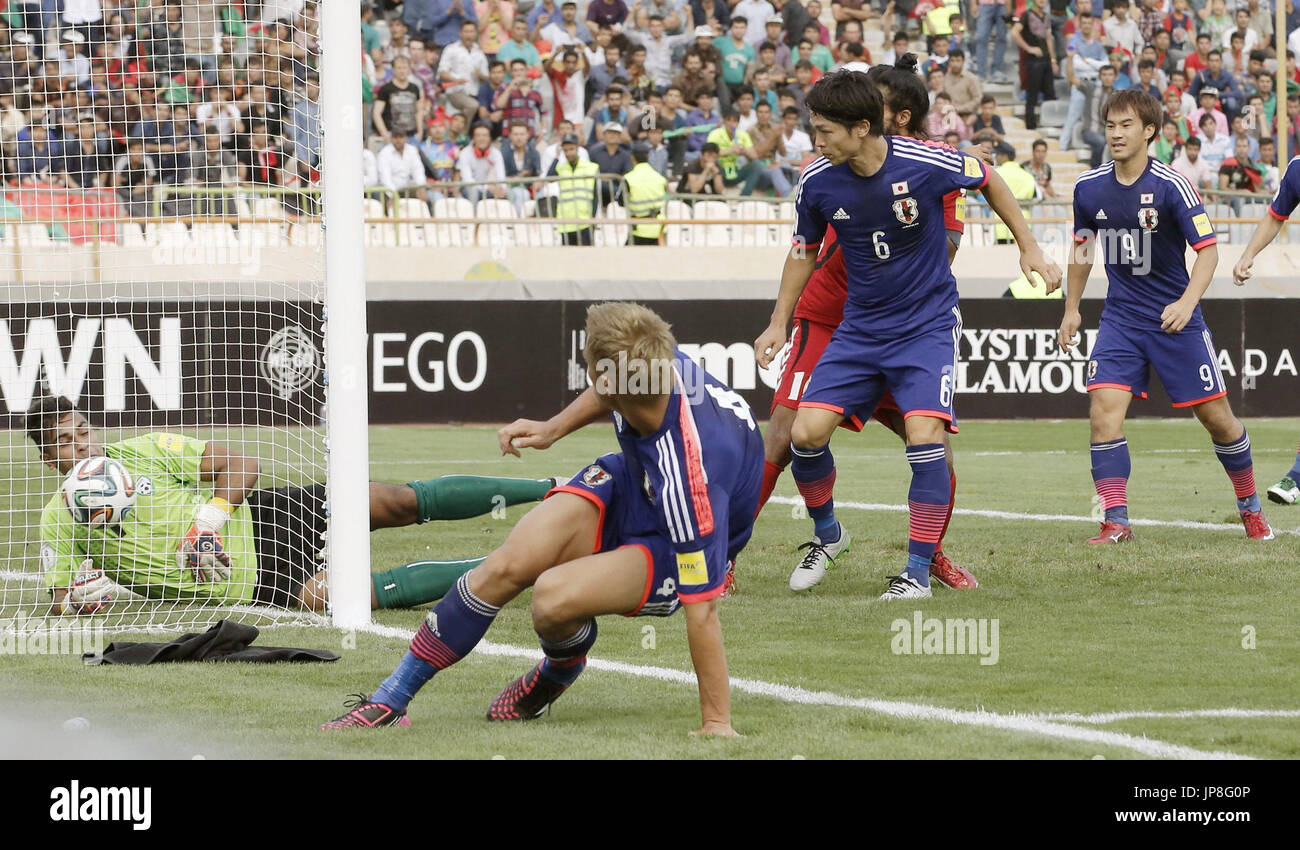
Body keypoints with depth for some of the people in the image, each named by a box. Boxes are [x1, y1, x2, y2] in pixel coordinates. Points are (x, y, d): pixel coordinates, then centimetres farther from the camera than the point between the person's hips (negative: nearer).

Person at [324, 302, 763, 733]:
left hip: (674, 553, -6)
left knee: (554, 597, -31)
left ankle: (560, 672, 7)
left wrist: (717, 722, -30)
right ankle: (390, 700, 3)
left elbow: (701, 608, -36)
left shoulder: (692, 475, -43)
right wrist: (554, 428, 11)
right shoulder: (655, 362, -26)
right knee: (505, 568, -13)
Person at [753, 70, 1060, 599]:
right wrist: (779, 323, 12)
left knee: (924, 434, -21)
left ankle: (919, 570, -9)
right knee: (806, 433, -9)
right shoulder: (816, 183, -9)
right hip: (859, 330, 3)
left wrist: (1028, 247, 5)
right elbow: (805, 251, 11)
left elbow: (988, 181, 2)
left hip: (926, 326, -3)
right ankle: (827, 534, 19)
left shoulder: (924, 164, -19)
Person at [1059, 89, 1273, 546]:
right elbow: (1083, 247, 16)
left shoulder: (1172, 186, -15)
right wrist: (1071, 309, 18)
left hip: (1175, 319, -3)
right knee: (1103, 410, -16)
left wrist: (1187, 302, -30)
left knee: (1217, 418, 3)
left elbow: (1207, 250, -15)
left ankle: (1250, 506, 27)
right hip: (1120, 317, 3)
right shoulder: (1089, 187, -1)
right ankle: (1116, 522, -13)